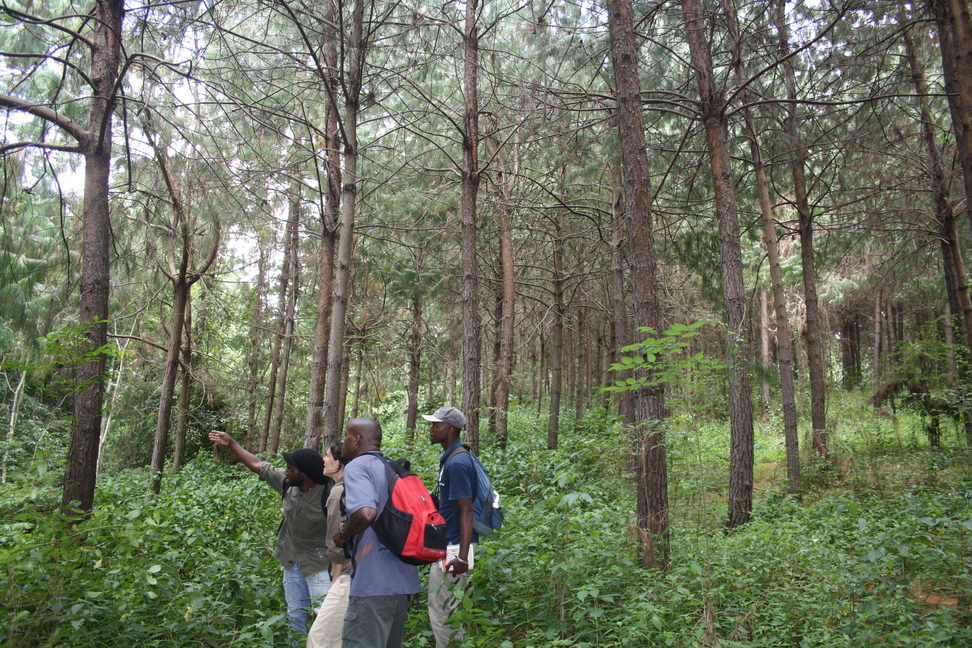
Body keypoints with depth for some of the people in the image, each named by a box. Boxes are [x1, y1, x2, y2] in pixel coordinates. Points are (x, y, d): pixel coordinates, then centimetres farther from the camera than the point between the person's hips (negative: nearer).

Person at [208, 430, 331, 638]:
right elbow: (259, 465, 6)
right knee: (295, 617, 17)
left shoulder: (326, 494, -25)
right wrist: (231, 443, 12)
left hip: (318, 566, -7)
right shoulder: (288, 485, -4)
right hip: (292, 564, 7)